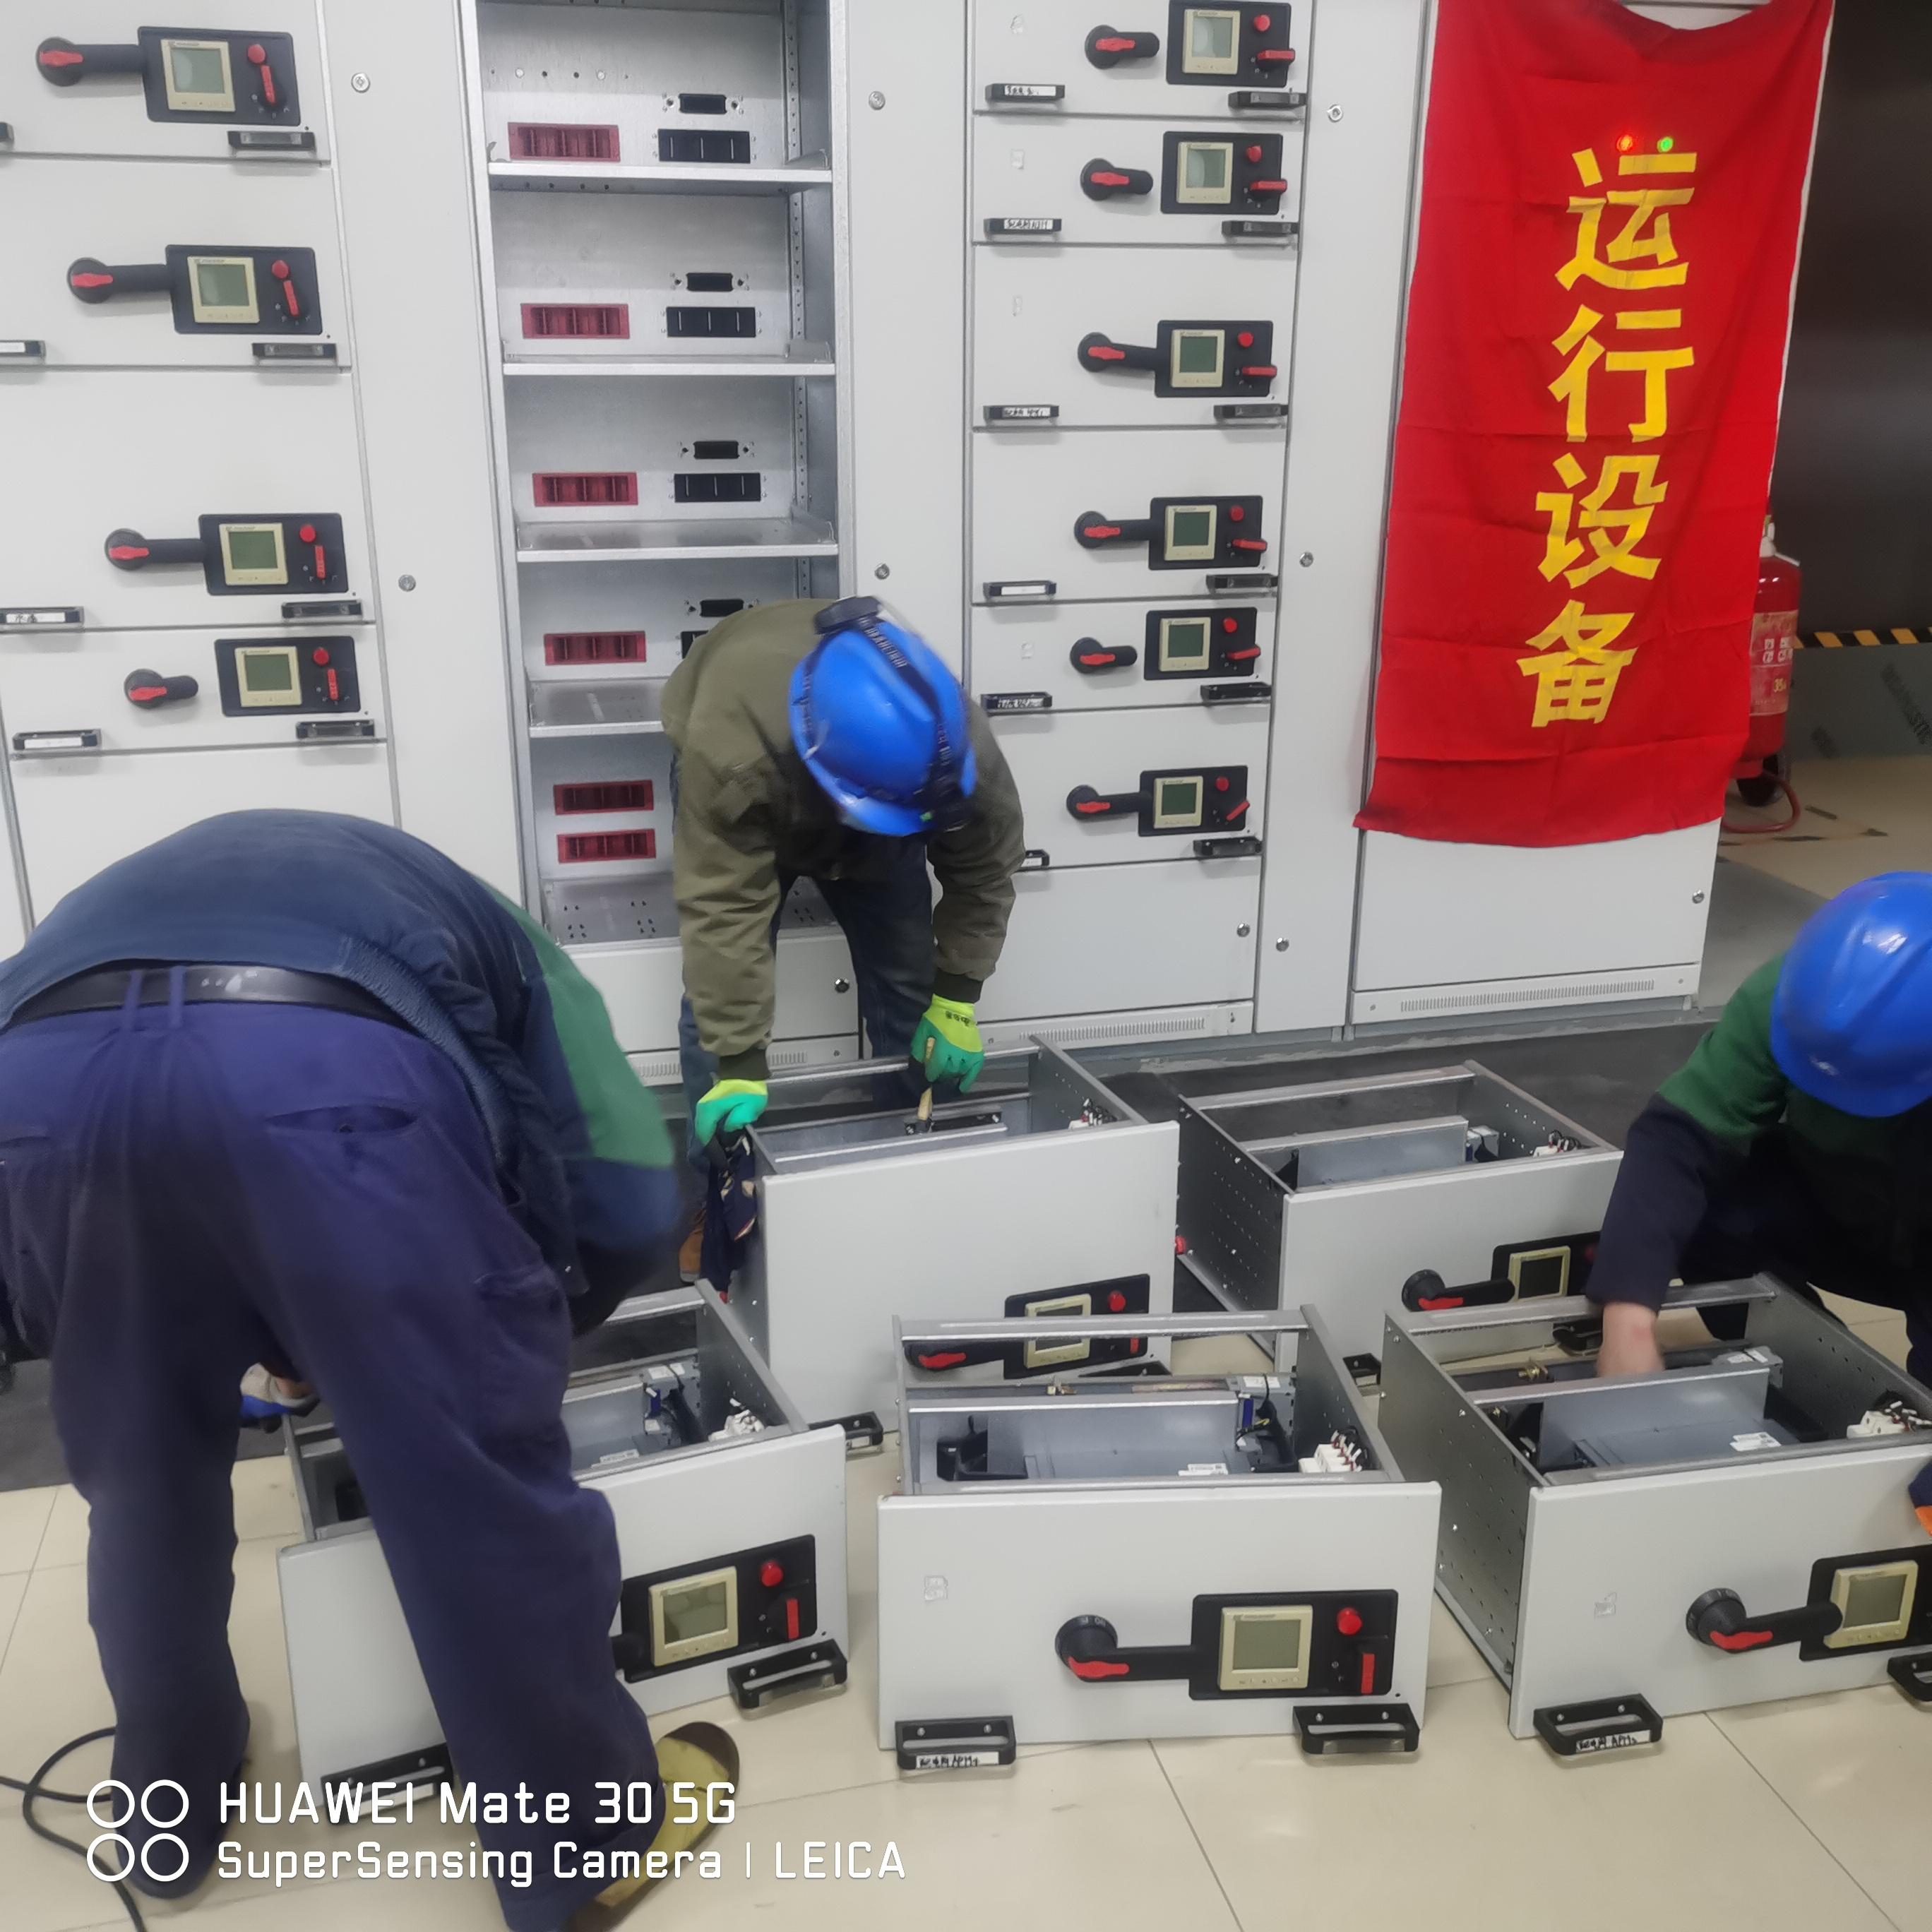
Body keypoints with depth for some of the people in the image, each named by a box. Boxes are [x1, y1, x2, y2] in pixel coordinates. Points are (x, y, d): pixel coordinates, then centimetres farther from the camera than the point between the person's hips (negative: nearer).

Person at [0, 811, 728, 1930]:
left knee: (141, 1478, 28)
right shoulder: (492, 938, 35)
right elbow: (630, 1205, 22)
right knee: (483, 1480, 15)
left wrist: (278, 1346, 45)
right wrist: (512, 1331, 42)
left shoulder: (141, 889, 46)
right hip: (328, 1061, -3)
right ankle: (588, 1839, 34)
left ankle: (171, 1811, 49)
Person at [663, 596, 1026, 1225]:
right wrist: (741, 1066, -41)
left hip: (872, 829, 3)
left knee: (907, 980, -1)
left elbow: (983, 868, -22)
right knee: (717, 986, -11)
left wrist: (956, 998, -22)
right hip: (754, 800, -2)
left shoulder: (955, 740, -38)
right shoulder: (729, 747, -47)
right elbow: (725, 911, -42)